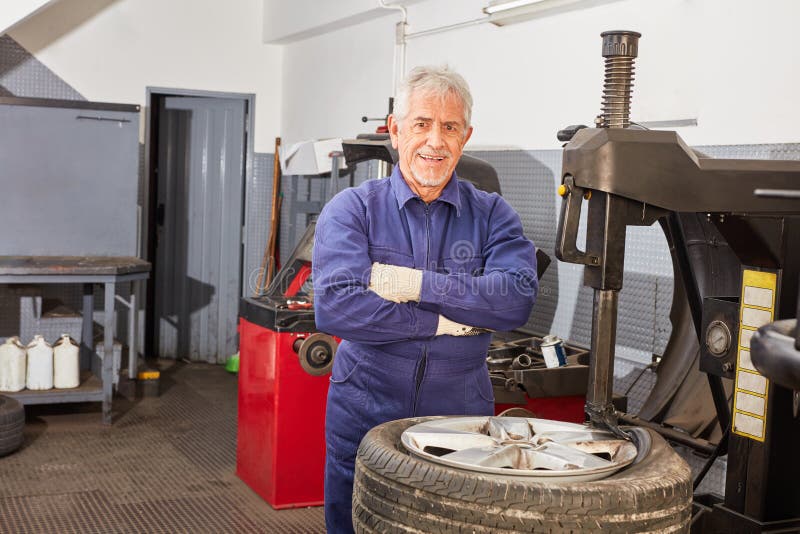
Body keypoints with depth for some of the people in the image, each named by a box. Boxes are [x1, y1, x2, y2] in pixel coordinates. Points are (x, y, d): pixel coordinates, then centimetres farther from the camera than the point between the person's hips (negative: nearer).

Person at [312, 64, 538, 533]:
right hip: (364, 421, -1)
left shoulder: (492, 214, 3)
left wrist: (418, 284, -20)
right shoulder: (352, 209, -2)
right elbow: (335, 306, -18)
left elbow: (519, 297, -15)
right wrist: (445, 323, -16)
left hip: (462, 422, 1)